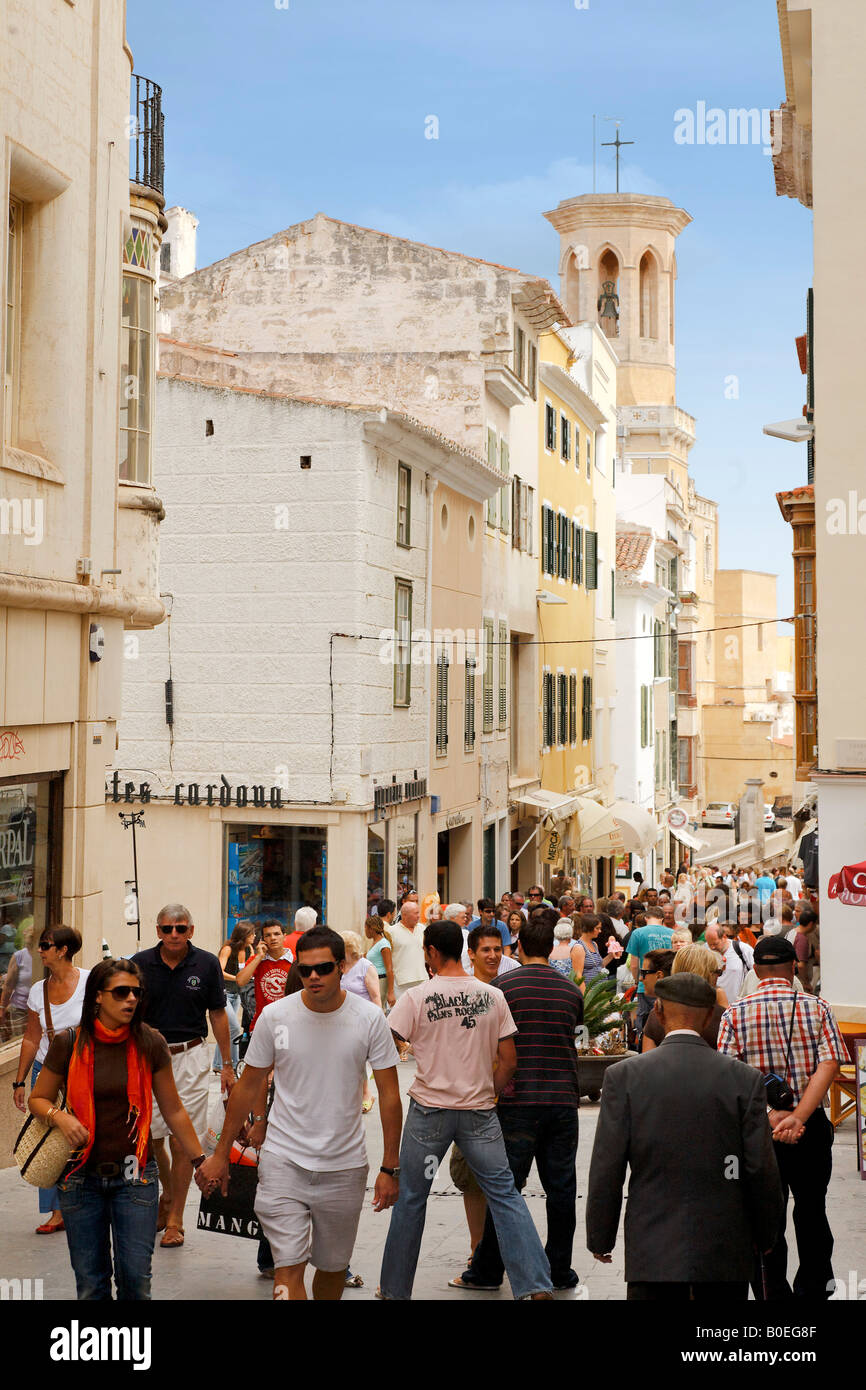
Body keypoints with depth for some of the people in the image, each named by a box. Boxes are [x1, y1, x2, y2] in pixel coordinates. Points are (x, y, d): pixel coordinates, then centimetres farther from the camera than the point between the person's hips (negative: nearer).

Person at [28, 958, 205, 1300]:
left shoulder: (150, 1043, -4)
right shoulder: (68, 1043, -6)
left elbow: (173, 1109, 5)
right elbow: (38, 1099, 7)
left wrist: (199, 1159, 6)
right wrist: (60, 1116, -14)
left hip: (134, 1176, 0)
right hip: (81, 1178, 0)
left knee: (136, 1278, -2)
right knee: (90, 1284, 6)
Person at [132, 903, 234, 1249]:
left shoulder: (207, 964, -2)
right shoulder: (141, 964, -2)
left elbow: (217, 1015, 5)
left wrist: (227, 1065, 6)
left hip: (190, 1058, -1)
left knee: (181, 1140, -2)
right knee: (149, 1138, 6)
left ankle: (175, 1219, 11)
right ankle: (167, 1194, 34)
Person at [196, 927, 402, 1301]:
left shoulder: (369, 1018, -6)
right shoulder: (275, 1016, -5)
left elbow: (389, 1094, -2)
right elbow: (249, 1086, 5)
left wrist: (390, 1167, -5)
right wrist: (221, 1154, 7)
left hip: (344, 1165, 1)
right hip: (284, 1159, -1)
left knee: (333, 1266, 13)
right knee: (288, 1269, -11)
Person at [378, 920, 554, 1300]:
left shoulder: (416, 998, -8)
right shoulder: (493, 997, 0)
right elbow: (508, 1061, 2)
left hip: (429, 1110, -2)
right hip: (479, 1112, 2)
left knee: (410, 1199, 11)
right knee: (505, 1194, 5)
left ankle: (394, 1289, 21)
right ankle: (535, 1285, -3)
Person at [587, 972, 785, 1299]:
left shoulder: (623, 1075, -6)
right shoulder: (744, 1079, -5)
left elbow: (606, 1168, -5)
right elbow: (761, 1168, -2)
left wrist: (599, 1237, 6)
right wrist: (765, 1235, 13)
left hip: (653, 1249, -1)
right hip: (726, 1248, 1)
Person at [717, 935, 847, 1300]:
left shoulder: (735, 1013, -4)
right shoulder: (817, 1008, -3)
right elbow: (828, 1066, -14)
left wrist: (770, 1116, -16)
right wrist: (797, 1117, -19)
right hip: (812, 1128, 2)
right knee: (812, 1211, 20)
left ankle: (773, 1293, 11)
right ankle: (814, 1287, 34)